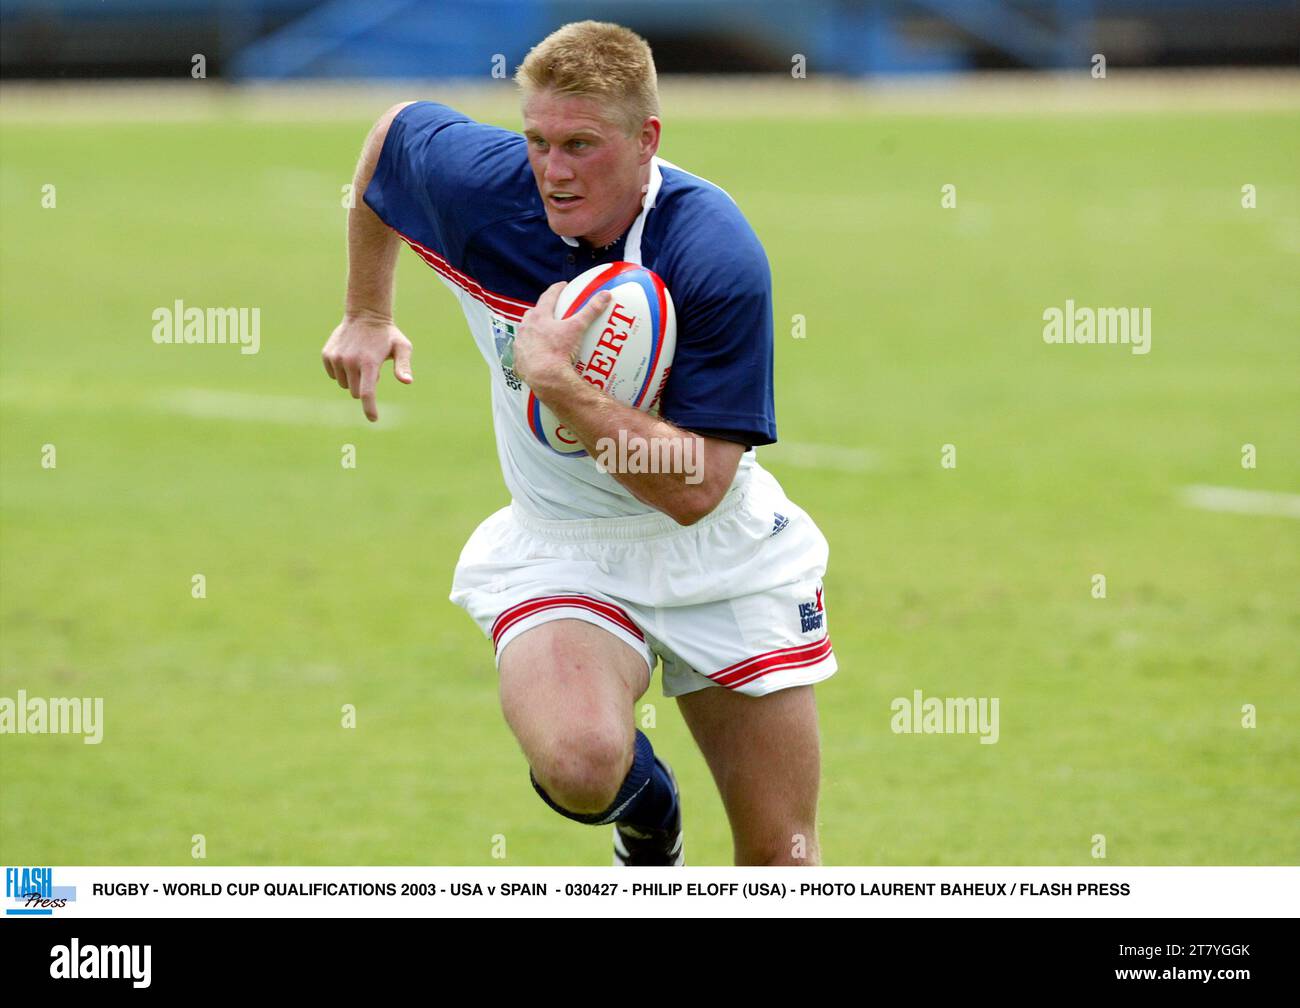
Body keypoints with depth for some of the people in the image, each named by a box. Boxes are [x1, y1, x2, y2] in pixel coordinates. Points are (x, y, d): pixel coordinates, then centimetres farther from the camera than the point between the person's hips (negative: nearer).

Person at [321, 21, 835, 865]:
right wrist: (367, 315, 15)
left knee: (783, 864, 1)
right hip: (556, 550, 1)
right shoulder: (477, 185, -17)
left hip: (723, 555, -1)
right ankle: (646, 808, 7)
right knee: (580, 762, -31)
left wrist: (558, 383, -36)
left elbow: (695, 490, -27)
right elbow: (396, 126, 9)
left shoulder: (718, 258, -26)